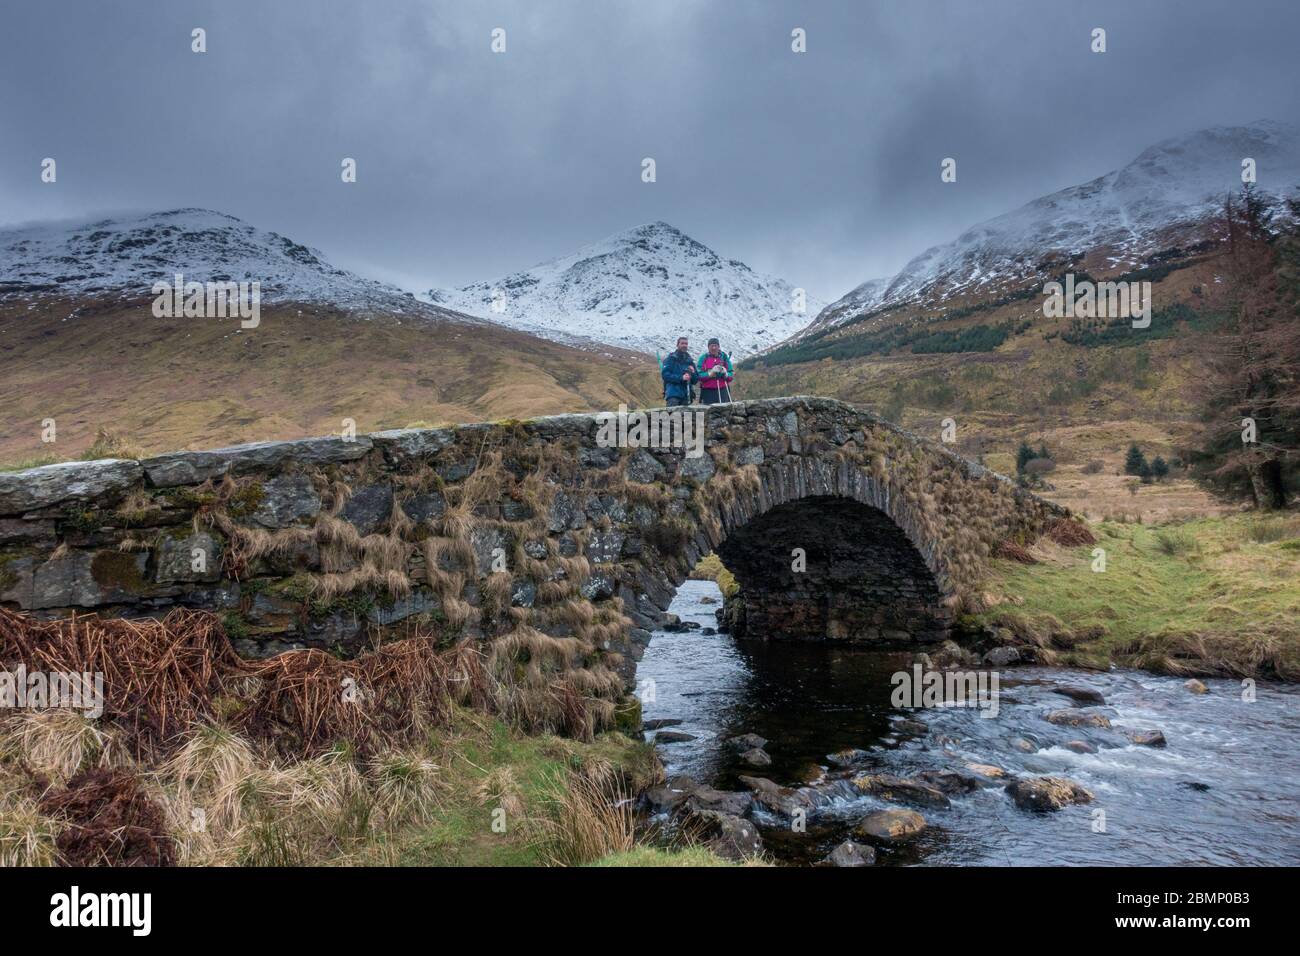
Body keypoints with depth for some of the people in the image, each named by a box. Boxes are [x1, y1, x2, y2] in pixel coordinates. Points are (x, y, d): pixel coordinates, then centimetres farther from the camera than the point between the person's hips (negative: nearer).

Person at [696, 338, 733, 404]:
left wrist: (726, 374, -12)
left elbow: (731, 374, 9)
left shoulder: (724, 357, 10)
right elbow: (698, 375, -5)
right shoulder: (703, 358, 5)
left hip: (723, 391, 1)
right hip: (708, 391, -1)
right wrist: (710, 374, -18)